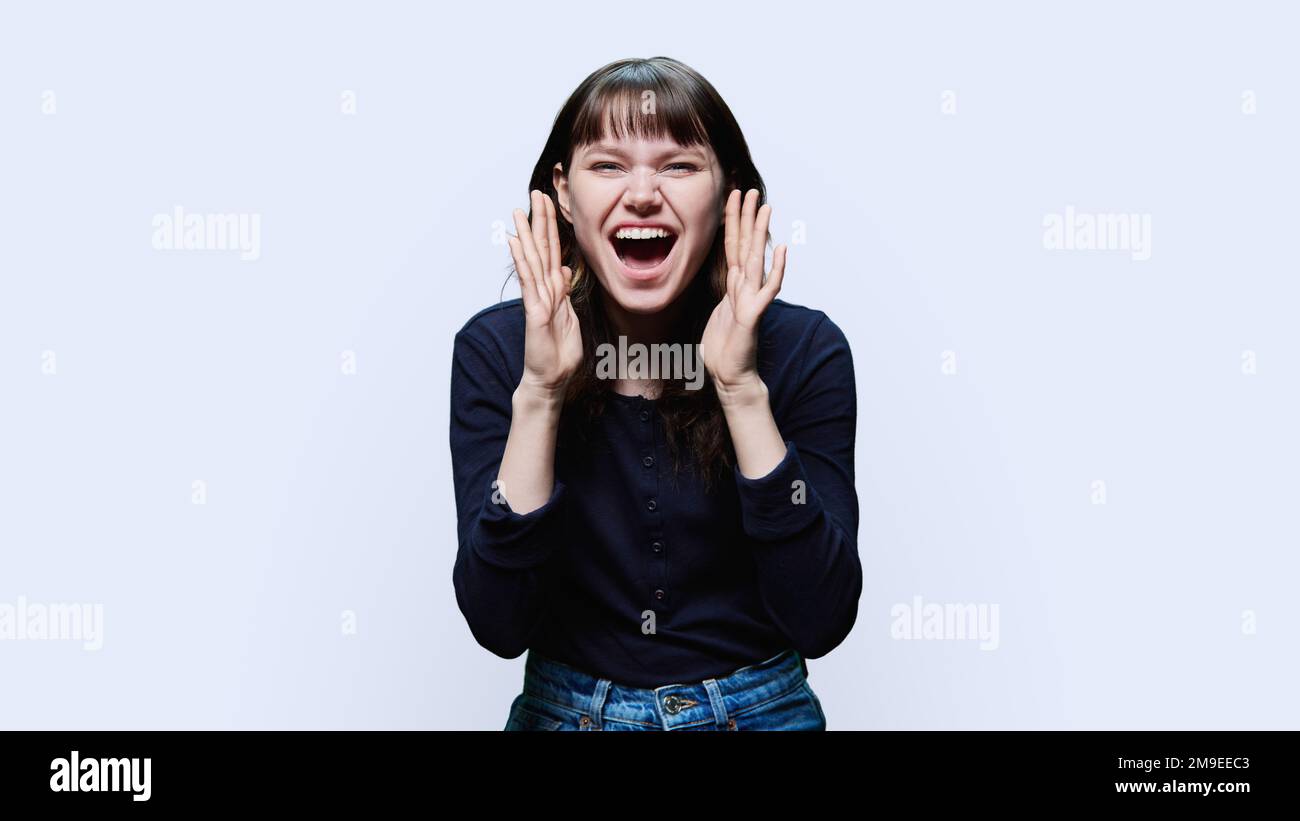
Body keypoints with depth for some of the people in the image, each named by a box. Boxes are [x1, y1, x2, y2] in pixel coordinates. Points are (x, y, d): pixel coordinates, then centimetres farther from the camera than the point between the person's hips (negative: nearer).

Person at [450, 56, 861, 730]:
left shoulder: (803, 348, -13)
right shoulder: (494, 348, -11)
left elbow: (822, 622, -19)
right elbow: (498, 625, -17)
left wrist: (743, 390, -26)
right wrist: (539, 392, -26)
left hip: (760, 710, 0)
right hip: (564, 709, 0)